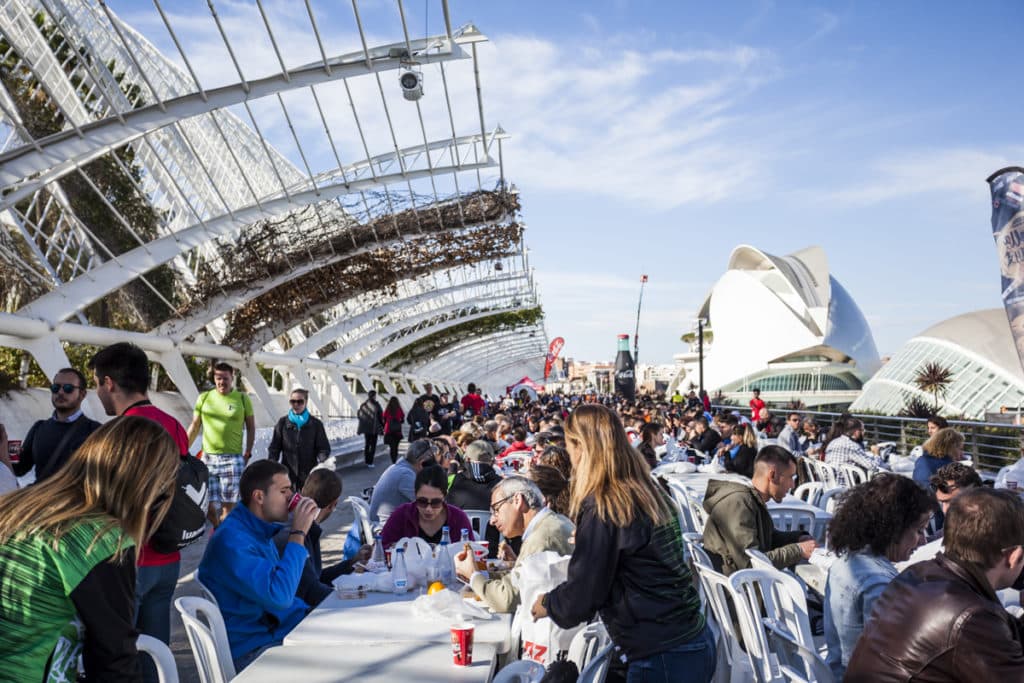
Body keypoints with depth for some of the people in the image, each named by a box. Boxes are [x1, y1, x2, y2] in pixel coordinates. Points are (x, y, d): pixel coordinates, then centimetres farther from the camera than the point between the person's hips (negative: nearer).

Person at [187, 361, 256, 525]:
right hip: (208, 457, 2)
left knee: (228, 506, -2)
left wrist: (248, 453, 1)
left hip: (233, 458, -2)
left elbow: (251, 428, 7)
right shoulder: (204, 398, 6)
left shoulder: (242, 398, 2)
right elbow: (194, 427, 13)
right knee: (209, 506, 2)